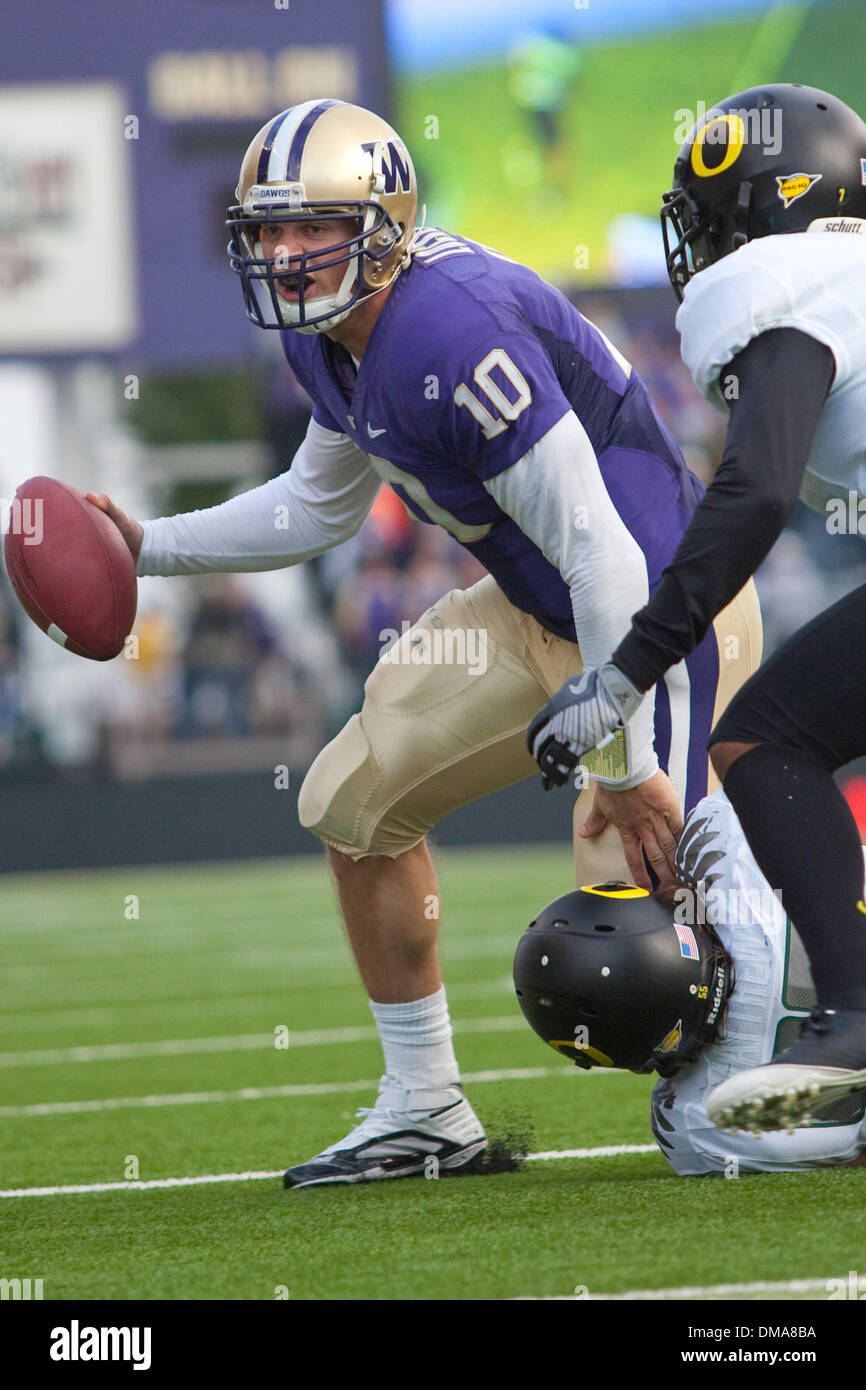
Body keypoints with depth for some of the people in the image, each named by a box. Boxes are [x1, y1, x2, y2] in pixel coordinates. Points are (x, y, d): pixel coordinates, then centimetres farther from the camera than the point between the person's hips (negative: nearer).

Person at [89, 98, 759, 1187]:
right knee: (357, 801, 10)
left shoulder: (452, 333, -30)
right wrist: (147, 548, 14)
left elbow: (600, 552, -29)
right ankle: (424, 1113, 21)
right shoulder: (332, 330, 1)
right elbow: (321, 506, 21)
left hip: (658, 615, -10)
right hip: (540, 610, 10)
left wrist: (627, 764, -26)